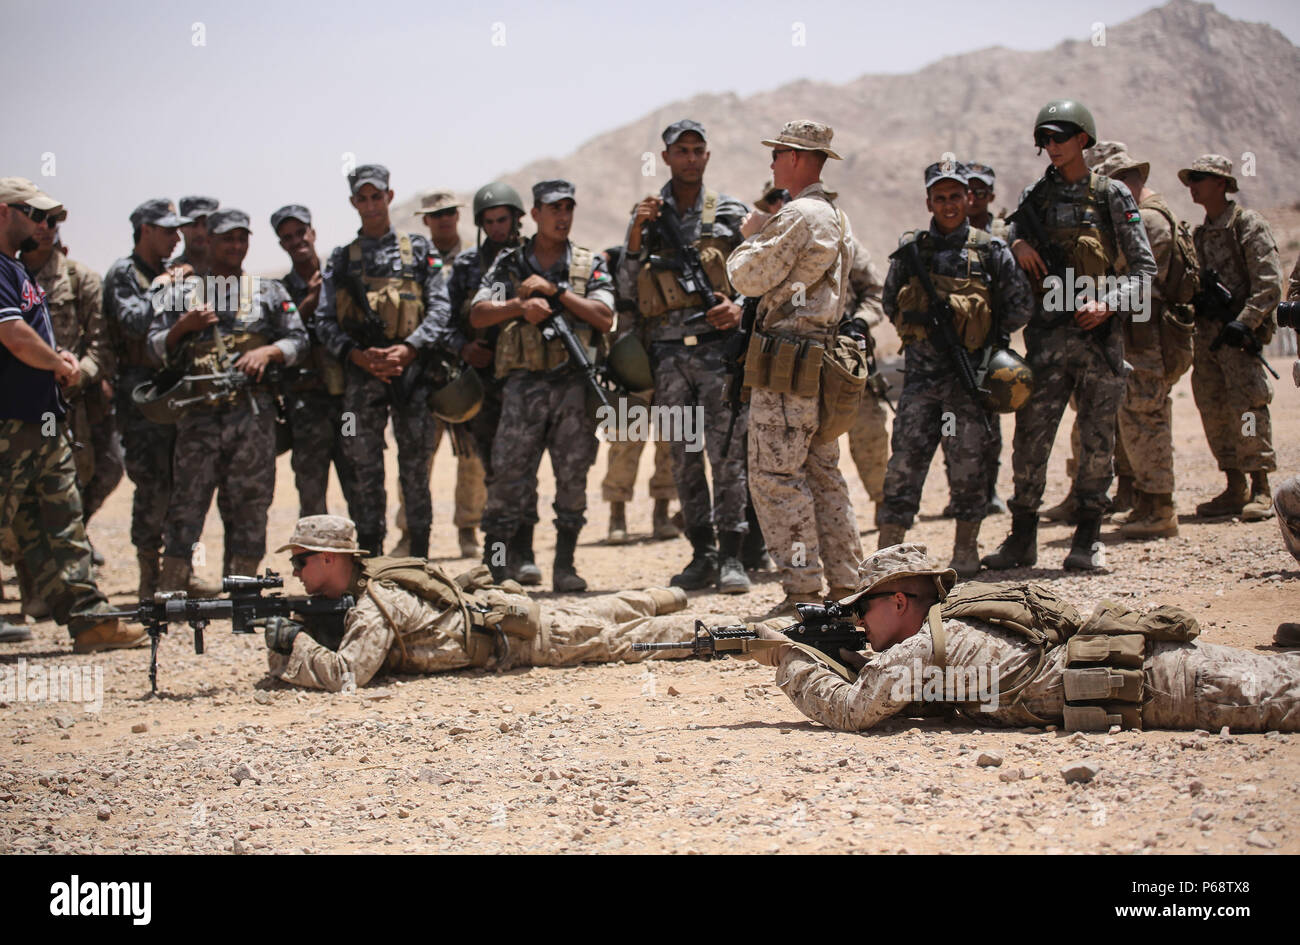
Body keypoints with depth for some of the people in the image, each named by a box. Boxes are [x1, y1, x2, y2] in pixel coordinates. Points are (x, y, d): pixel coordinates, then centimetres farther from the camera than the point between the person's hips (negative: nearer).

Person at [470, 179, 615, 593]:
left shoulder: (590, 264, 11)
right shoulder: (509, 264, 11)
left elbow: (604, 318, -2)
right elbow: (478, 315, 2)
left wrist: (556, 290, -6)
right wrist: (521, 305, -13)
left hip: (575, 383, 1)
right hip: (524, 383, -1)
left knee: (573, 476, 1)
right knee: (509, 472, -6)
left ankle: (564, 565, 9)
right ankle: (495, 563, 0)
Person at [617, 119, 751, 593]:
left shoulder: (731, 213, 6)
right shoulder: (646, 215, 11)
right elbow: (627, 291, 7)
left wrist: (740, 308, -12)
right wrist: (637, 237, -6)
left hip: (718, 346, -2)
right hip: (668, 353, 3)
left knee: (727, 453, -7)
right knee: (684, 458, 5)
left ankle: (731, 557, -4)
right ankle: (702, 555, 12)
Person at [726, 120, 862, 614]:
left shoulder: (798, 216, -14)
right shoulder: (837, 217, 17)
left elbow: (749, 277, -13)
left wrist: (750, 238, 5)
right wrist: (762, 232, 20)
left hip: (787, 360, -10)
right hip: (824, 355, 10)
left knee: (775, 476, -7)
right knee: (823, 475, 13)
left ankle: (802, 588, -10)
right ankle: (843, 581, 14)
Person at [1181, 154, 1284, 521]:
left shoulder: (1248, 224, -5)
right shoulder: (1198, 235, 18)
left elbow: (1268, 282, -13)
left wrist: (1244, 322, -22)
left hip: (1241, 333, -7)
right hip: (1206, 332, 7)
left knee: (1247, 404, -13)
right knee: (1214, 409, 4)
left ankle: (1261, 490, -10)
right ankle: (1235, 490, 11)